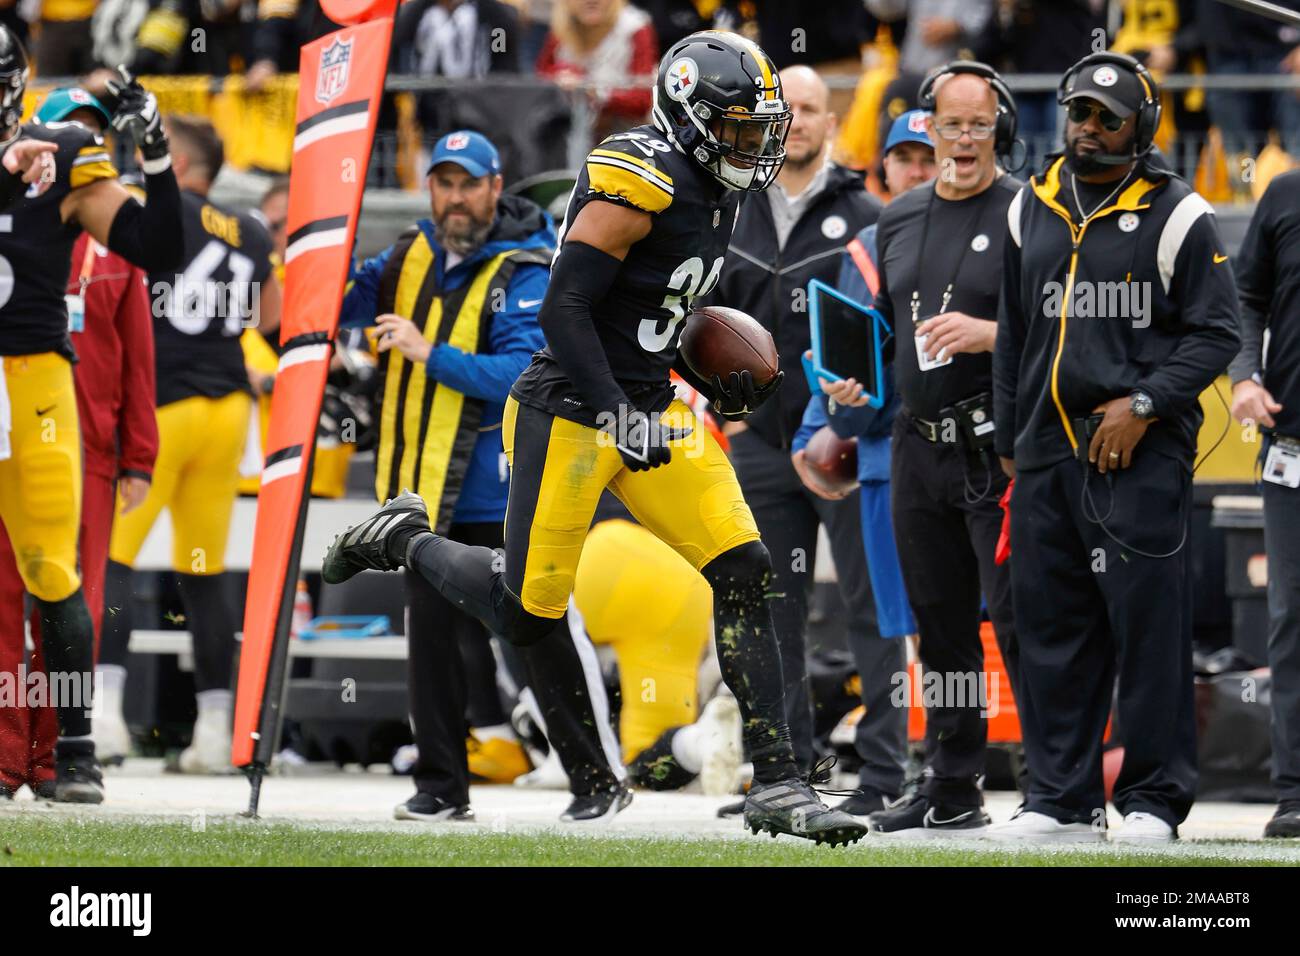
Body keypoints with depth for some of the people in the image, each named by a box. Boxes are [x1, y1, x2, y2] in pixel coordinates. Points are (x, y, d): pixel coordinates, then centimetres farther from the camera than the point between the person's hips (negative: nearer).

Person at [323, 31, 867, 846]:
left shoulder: (714, 193, 11)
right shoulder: (642, 182, -18)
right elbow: (564, 309, -22)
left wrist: (716, 386, 9)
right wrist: (618, 416, -26)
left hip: (649, 408, 8)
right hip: (570, 412, -8)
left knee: (743, 575, -5)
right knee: (528, 612, -1)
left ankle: (776, 783, -4)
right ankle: (407, 539, 28)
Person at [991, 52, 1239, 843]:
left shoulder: (1177, 216, -1)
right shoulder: (1032, 211, 15)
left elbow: (1215, 333, -3)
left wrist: (1143, 404, -13)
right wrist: (1009, 444, 19)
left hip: (1142, 453, -5)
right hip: (1047, 451, 5)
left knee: (1148, 622, -7)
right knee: (1052, 628, 5)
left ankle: (1155, 799, -1)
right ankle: (1062, 799, 11)